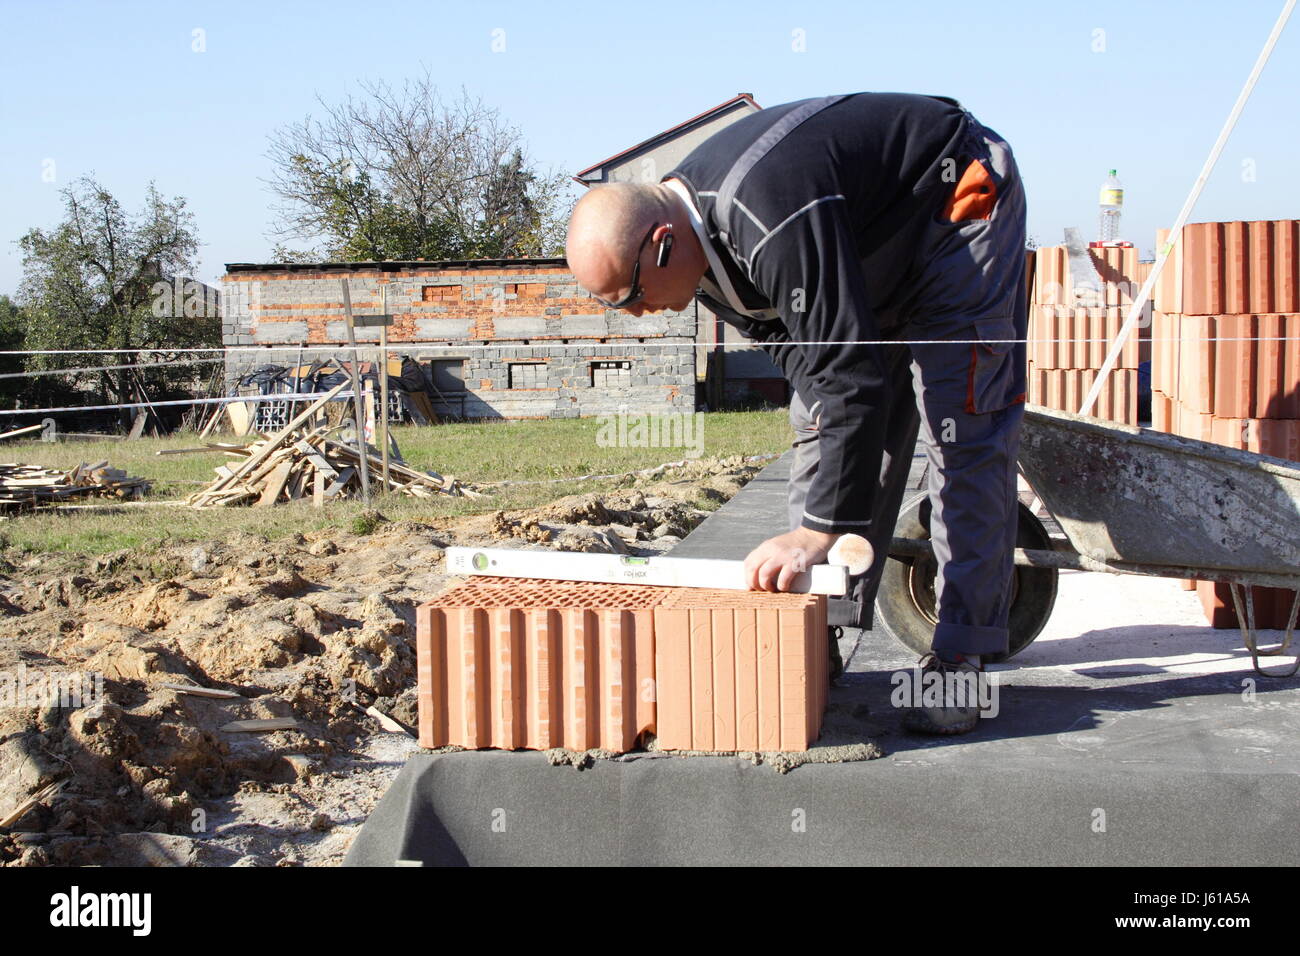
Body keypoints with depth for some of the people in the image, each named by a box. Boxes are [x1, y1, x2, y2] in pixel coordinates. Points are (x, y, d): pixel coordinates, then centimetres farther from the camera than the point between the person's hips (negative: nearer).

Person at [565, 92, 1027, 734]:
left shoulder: (772, 222, -41)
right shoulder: (697, 234, -10)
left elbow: (853, 371, -40)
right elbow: (790, 339, 1)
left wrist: (820, 529, -38)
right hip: (871, 255, 9)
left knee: (962, 437, -14)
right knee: (825, 425, 4)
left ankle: (960, 660, -12)